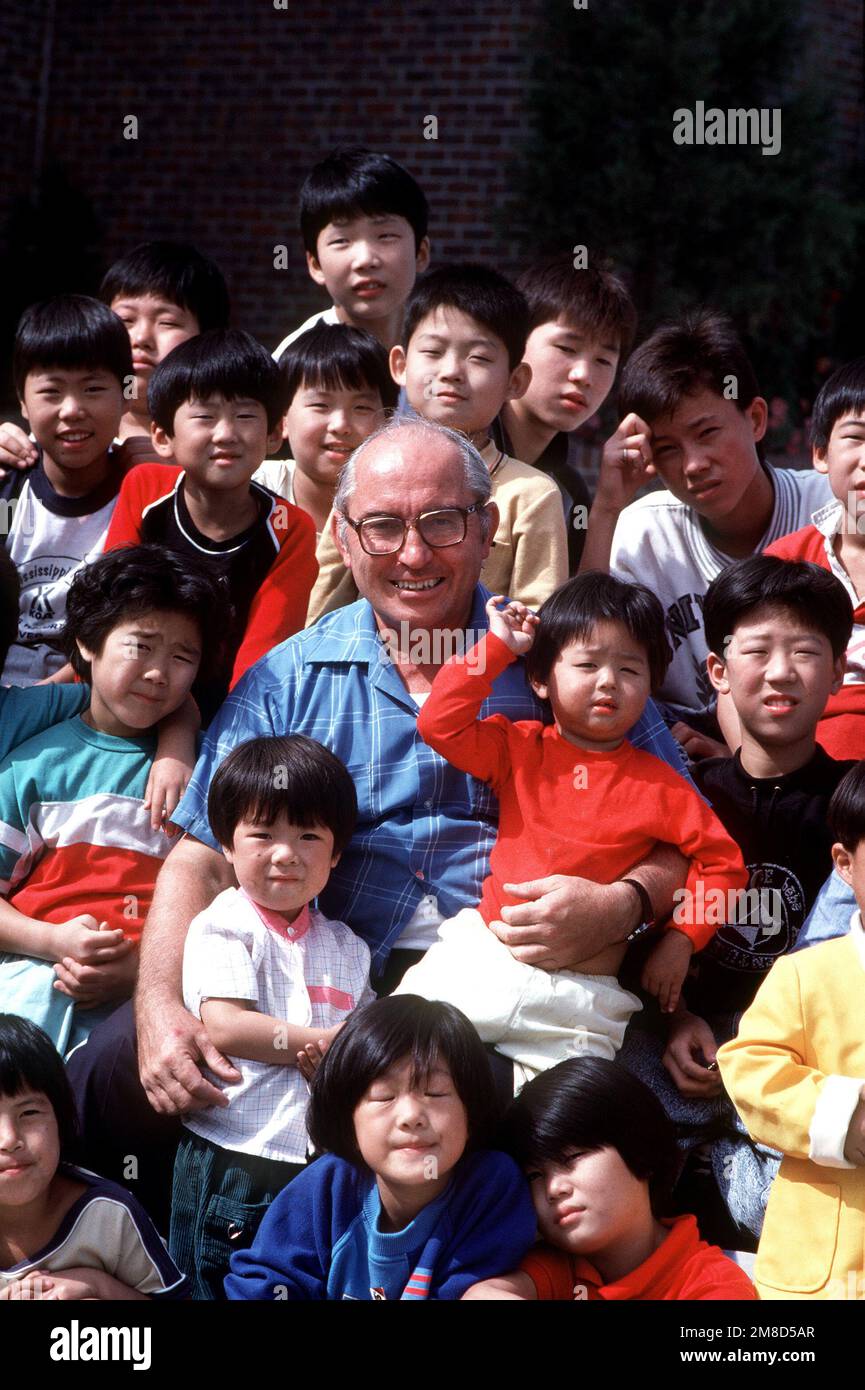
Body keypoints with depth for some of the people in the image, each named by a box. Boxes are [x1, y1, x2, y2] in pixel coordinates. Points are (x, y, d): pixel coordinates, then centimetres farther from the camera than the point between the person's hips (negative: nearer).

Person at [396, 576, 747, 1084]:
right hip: (483, 954, 1)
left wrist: (681, 939, -1)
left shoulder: (659, 785, 4)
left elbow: (722, 861, 7)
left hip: (580, 993, -1)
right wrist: (497, 647, -2)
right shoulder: (518, 748, 8)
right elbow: (440, 723, -4)